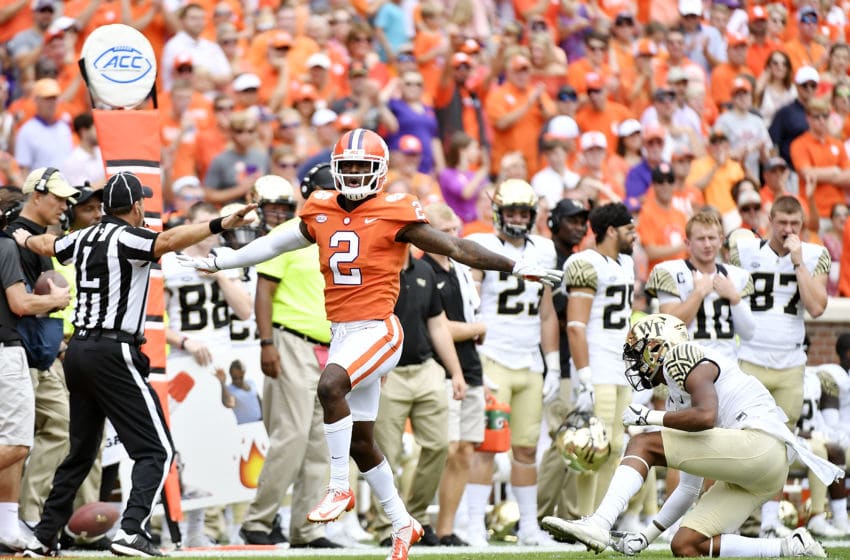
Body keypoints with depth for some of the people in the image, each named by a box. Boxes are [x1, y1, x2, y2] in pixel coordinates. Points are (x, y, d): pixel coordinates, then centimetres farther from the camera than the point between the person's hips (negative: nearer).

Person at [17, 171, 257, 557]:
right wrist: (220, 225, -38)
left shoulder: (84, 239, 13)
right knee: (156, 450, -7)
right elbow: (168, 241, -29)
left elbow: (47, 245, 33)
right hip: (113, 354, -8)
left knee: (81, 452, 18)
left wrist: (24, 237, 55)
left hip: (78, 351, 8)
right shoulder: (126, 238, -9)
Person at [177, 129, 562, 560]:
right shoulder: (321, 214, 8)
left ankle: (340, 489, -19)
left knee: (330, 386, -31)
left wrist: (516, 268, -5)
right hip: (341, 332, 7)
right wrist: (219, 263, 29)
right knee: (360, 442, 10)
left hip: (376, 329, -7)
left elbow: (456, 248, -4)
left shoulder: (393, 215, -7)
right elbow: (275, 245, 22)